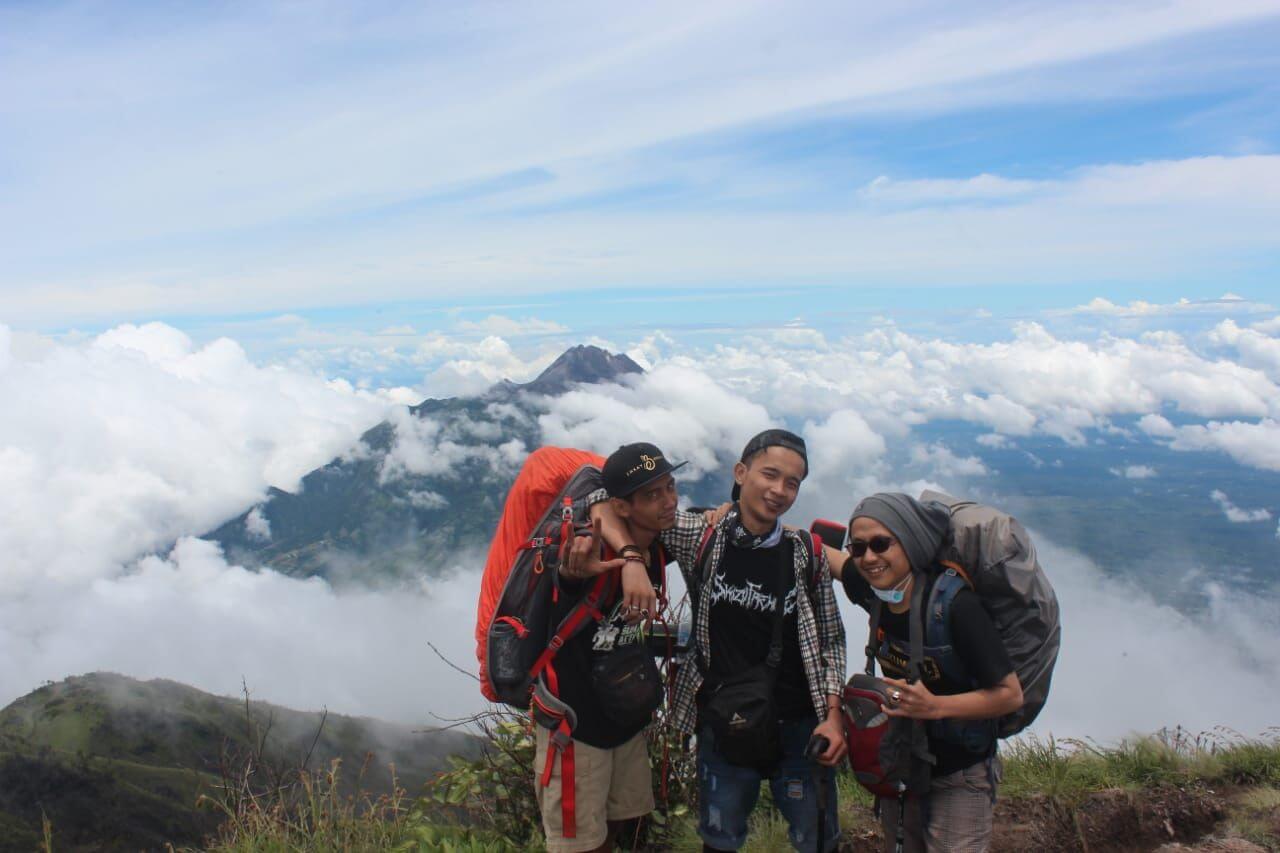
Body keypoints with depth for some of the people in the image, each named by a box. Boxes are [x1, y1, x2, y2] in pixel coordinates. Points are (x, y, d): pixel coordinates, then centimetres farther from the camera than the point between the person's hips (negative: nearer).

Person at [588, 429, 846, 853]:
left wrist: (832, 715, -7)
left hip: (800, 728, 1)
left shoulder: (807, 555, -5)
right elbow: (605, 500, -5)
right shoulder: (700, 537, -7)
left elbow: (830, 641, 4)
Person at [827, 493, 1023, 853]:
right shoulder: (873, 590, -13)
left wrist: (935, 706, -33)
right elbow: (823, 553, 6)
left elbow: (1010, 694, -21)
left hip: (958, 780, -5)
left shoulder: (954, 604, -28)